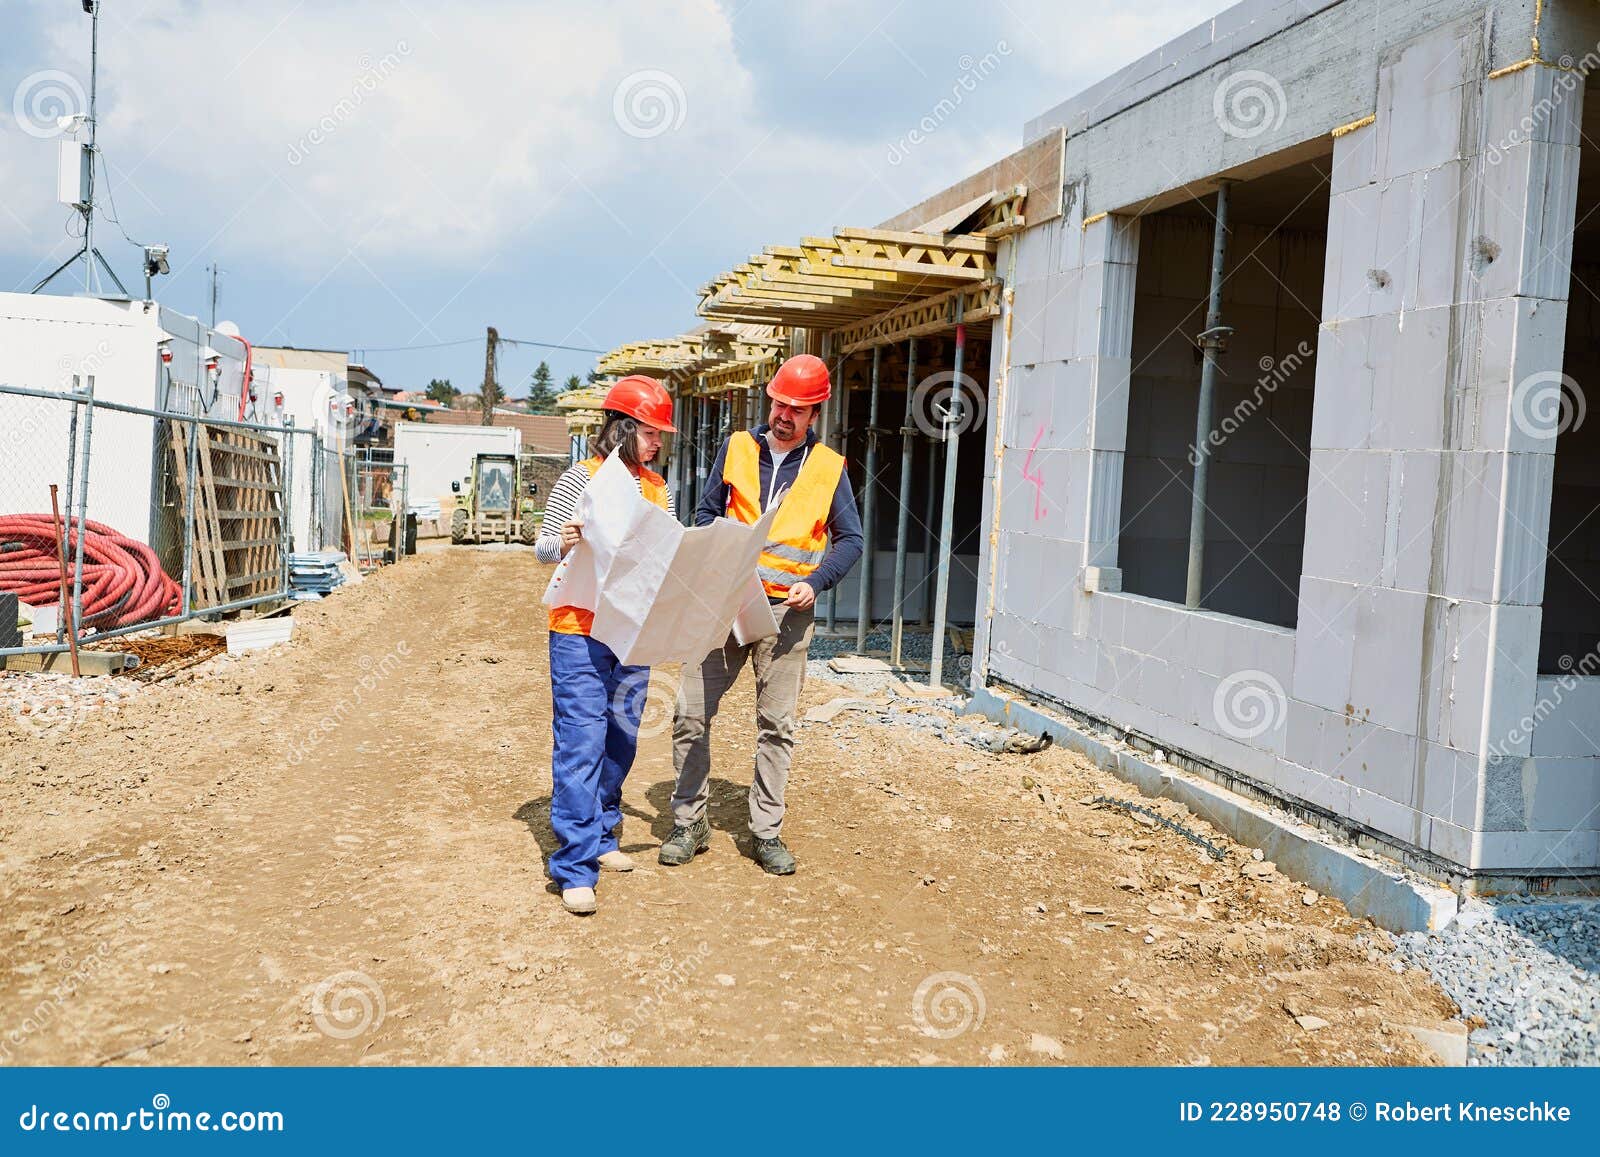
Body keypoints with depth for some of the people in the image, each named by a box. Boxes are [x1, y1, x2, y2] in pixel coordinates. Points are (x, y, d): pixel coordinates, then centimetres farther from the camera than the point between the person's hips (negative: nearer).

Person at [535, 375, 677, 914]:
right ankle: (576, 866, -5)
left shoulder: (657, 487, 11)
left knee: (620, 741, 12)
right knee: (581, 742, -8)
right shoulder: (580, 478, -4)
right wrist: (563, 542, -25)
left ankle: (601, 837, 28)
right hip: (581, 631, -6)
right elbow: (543, 547, -4)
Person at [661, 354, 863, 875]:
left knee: (777, 724, 4)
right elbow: (706, 513, 12)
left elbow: (850, 539, 6)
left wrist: (816, 582, -11)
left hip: (786, 612, -1)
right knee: (691, 713, -1)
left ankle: (766, 833, 16)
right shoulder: (736, 448, 7)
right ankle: (689, 823, 13)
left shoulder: (829, 468, 4)